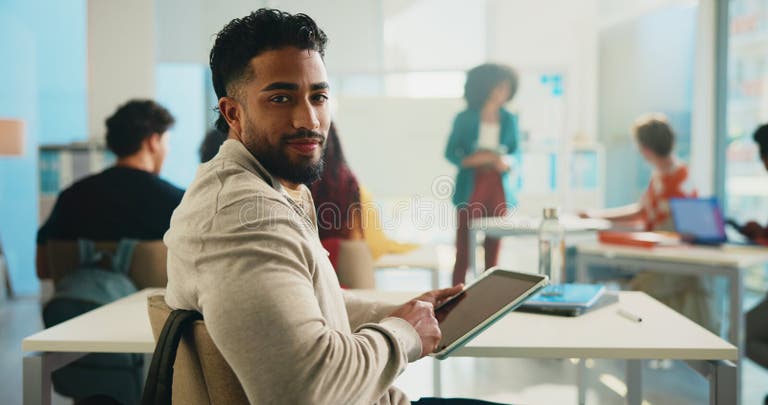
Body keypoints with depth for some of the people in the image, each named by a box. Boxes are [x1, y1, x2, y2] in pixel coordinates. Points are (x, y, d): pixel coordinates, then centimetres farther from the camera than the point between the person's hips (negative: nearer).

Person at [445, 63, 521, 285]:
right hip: (470, 191, -2)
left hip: (499, 190, 2)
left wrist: (508, 162, -13)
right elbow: (450, 152, 3)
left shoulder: (509, 120, 8)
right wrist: (472, 159, -15)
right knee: (463, 252, -4)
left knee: (493, 252, 2)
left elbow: (517, 154, 9)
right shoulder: (465, 118, 3)